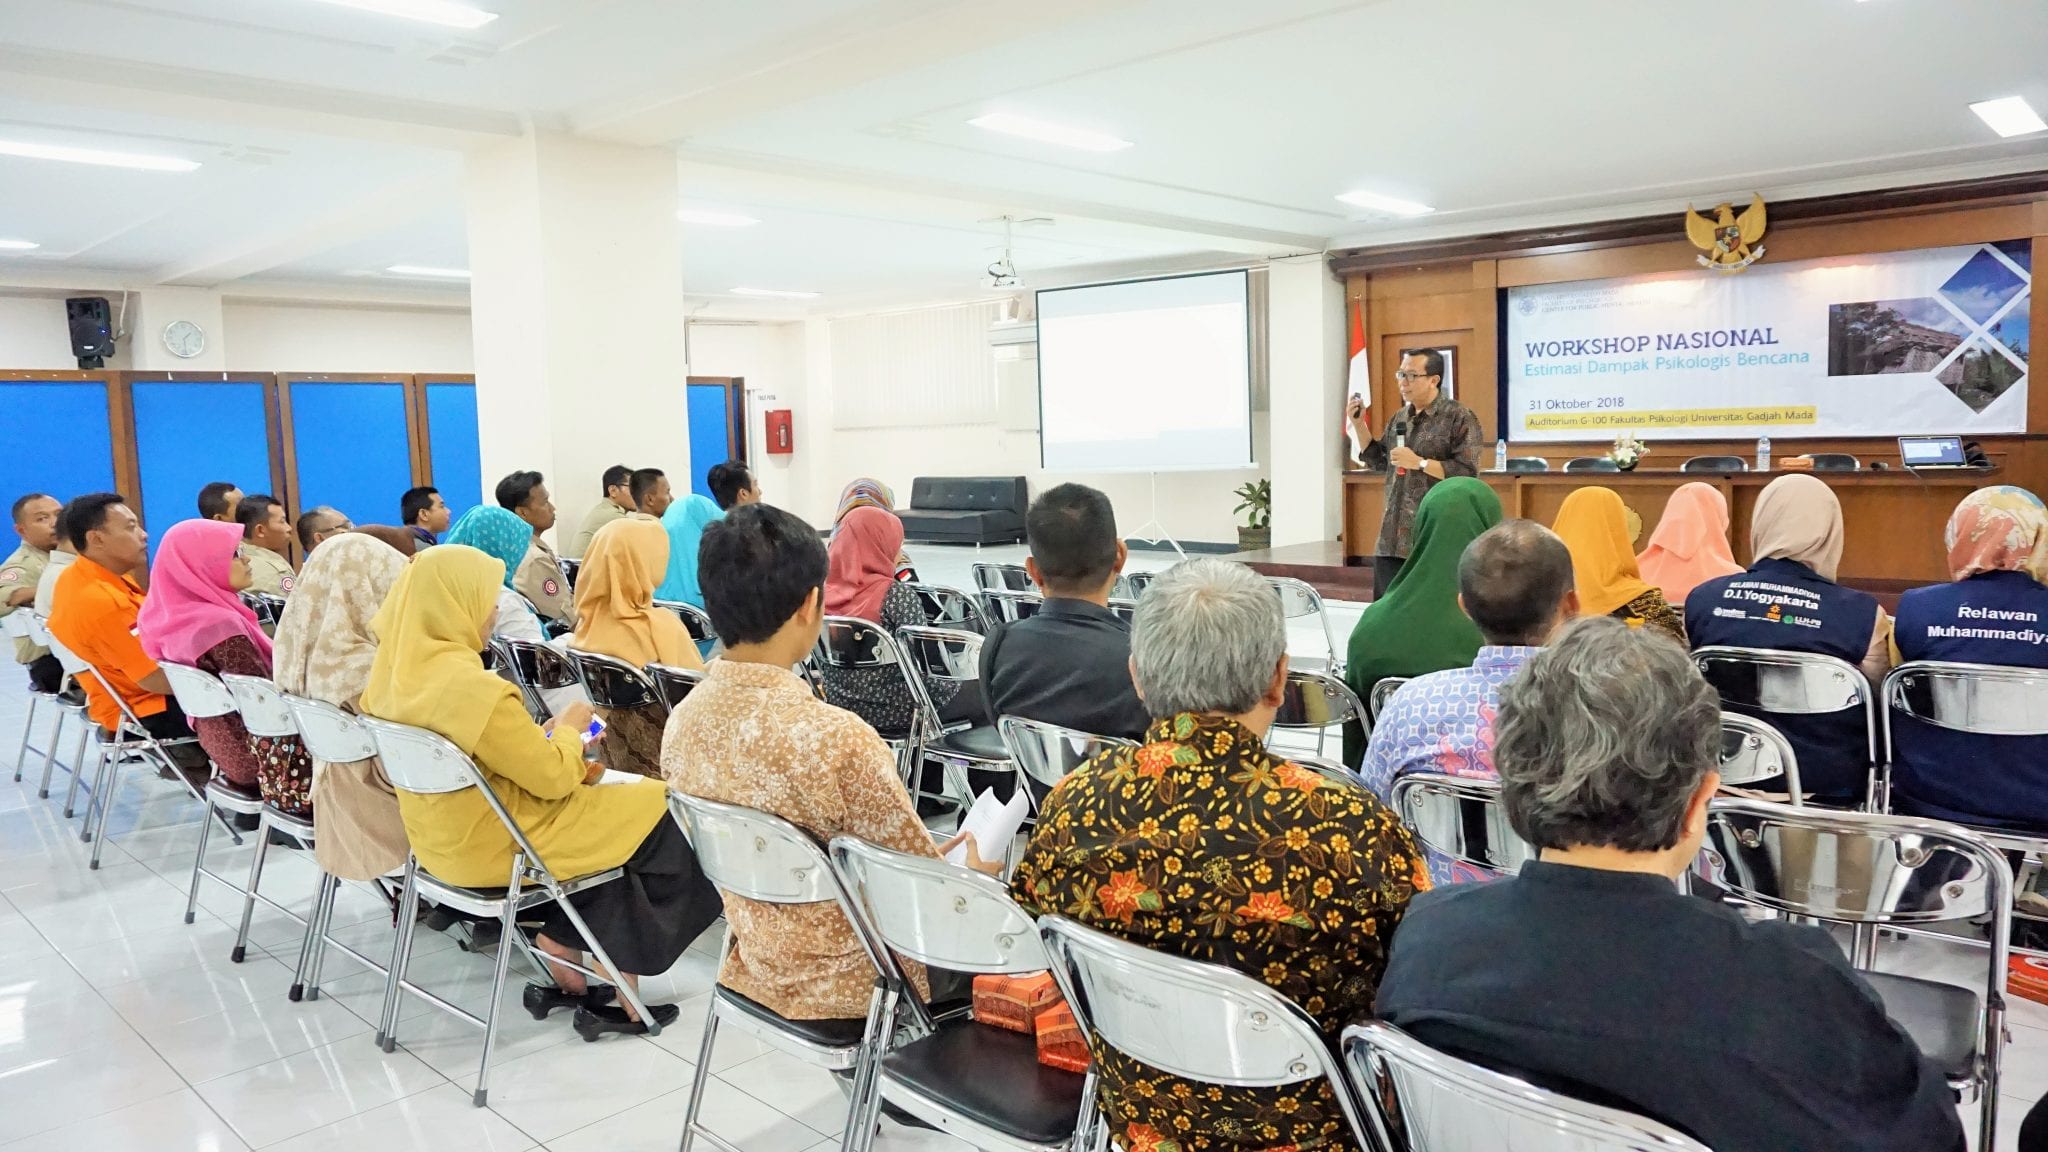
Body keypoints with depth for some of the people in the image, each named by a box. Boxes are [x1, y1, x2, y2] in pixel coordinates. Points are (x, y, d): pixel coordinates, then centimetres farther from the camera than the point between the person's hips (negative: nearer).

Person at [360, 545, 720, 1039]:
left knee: (605, 806, 23)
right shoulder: (473, 686, -29)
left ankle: (561, 952, 21)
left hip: (440, 836, 9)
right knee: (658, 814, 5)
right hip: (492, 844, -9)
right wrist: (569, 729, -2)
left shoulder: (394, 669, -1)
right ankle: (621, 994, 14)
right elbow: (553, 778, -20)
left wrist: (547, 737, 7)